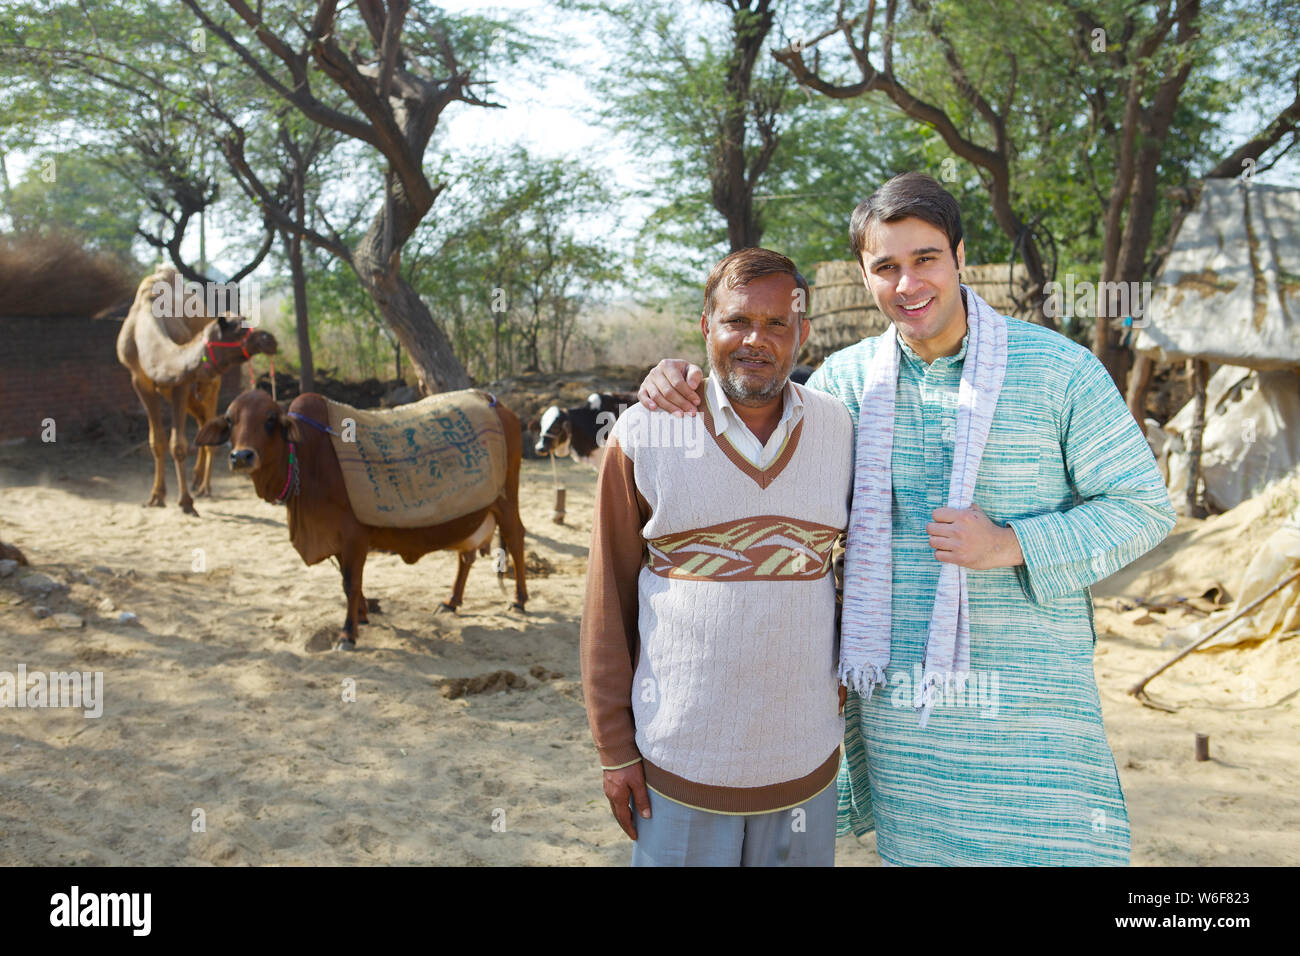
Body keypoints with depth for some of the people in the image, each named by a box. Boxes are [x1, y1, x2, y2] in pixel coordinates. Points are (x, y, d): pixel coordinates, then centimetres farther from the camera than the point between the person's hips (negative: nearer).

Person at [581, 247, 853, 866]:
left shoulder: (841, 431, 0)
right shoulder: (641, 435, -7)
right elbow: (608, 598, -4)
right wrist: (615, 748, -3)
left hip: (806, 762, 3)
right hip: (678, 765, -2)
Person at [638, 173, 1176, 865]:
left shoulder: (1059, 369, -5)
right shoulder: (847, 378, 4)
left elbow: (1142, 505, -1)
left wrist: (1010, 545, -16)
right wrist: (683, 382, -2)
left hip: (1023, 701, -2)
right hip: (892, 698, 3)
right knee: (915, 851, 12)